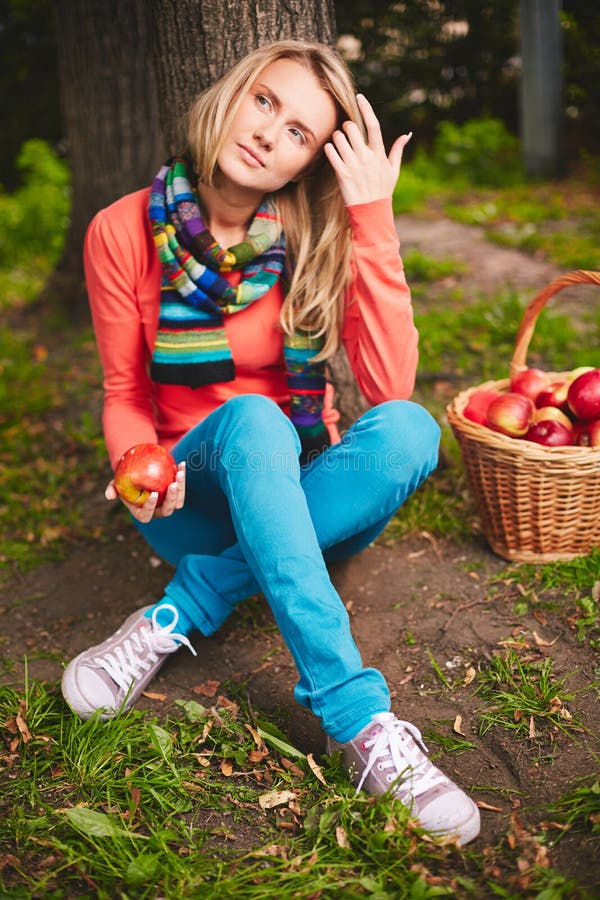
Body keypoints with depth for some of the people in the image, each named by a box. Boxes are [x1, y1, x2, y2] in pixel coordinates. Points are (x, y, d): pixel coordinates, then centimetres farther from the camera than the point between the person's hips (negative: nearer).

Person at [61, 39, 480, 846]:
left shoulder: (320, 238, -7)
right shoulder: (125, 232, -9)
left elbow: (390, 385, -19)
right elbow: (124, 394, 0)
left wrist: (372, 217, -21)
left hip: (301, 504, 2)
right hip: (197, 500, -1)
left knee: (408, 431, -30)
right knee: (252, 421, -35)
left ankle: (175, 619, -24)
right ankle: (360, 722, -36)